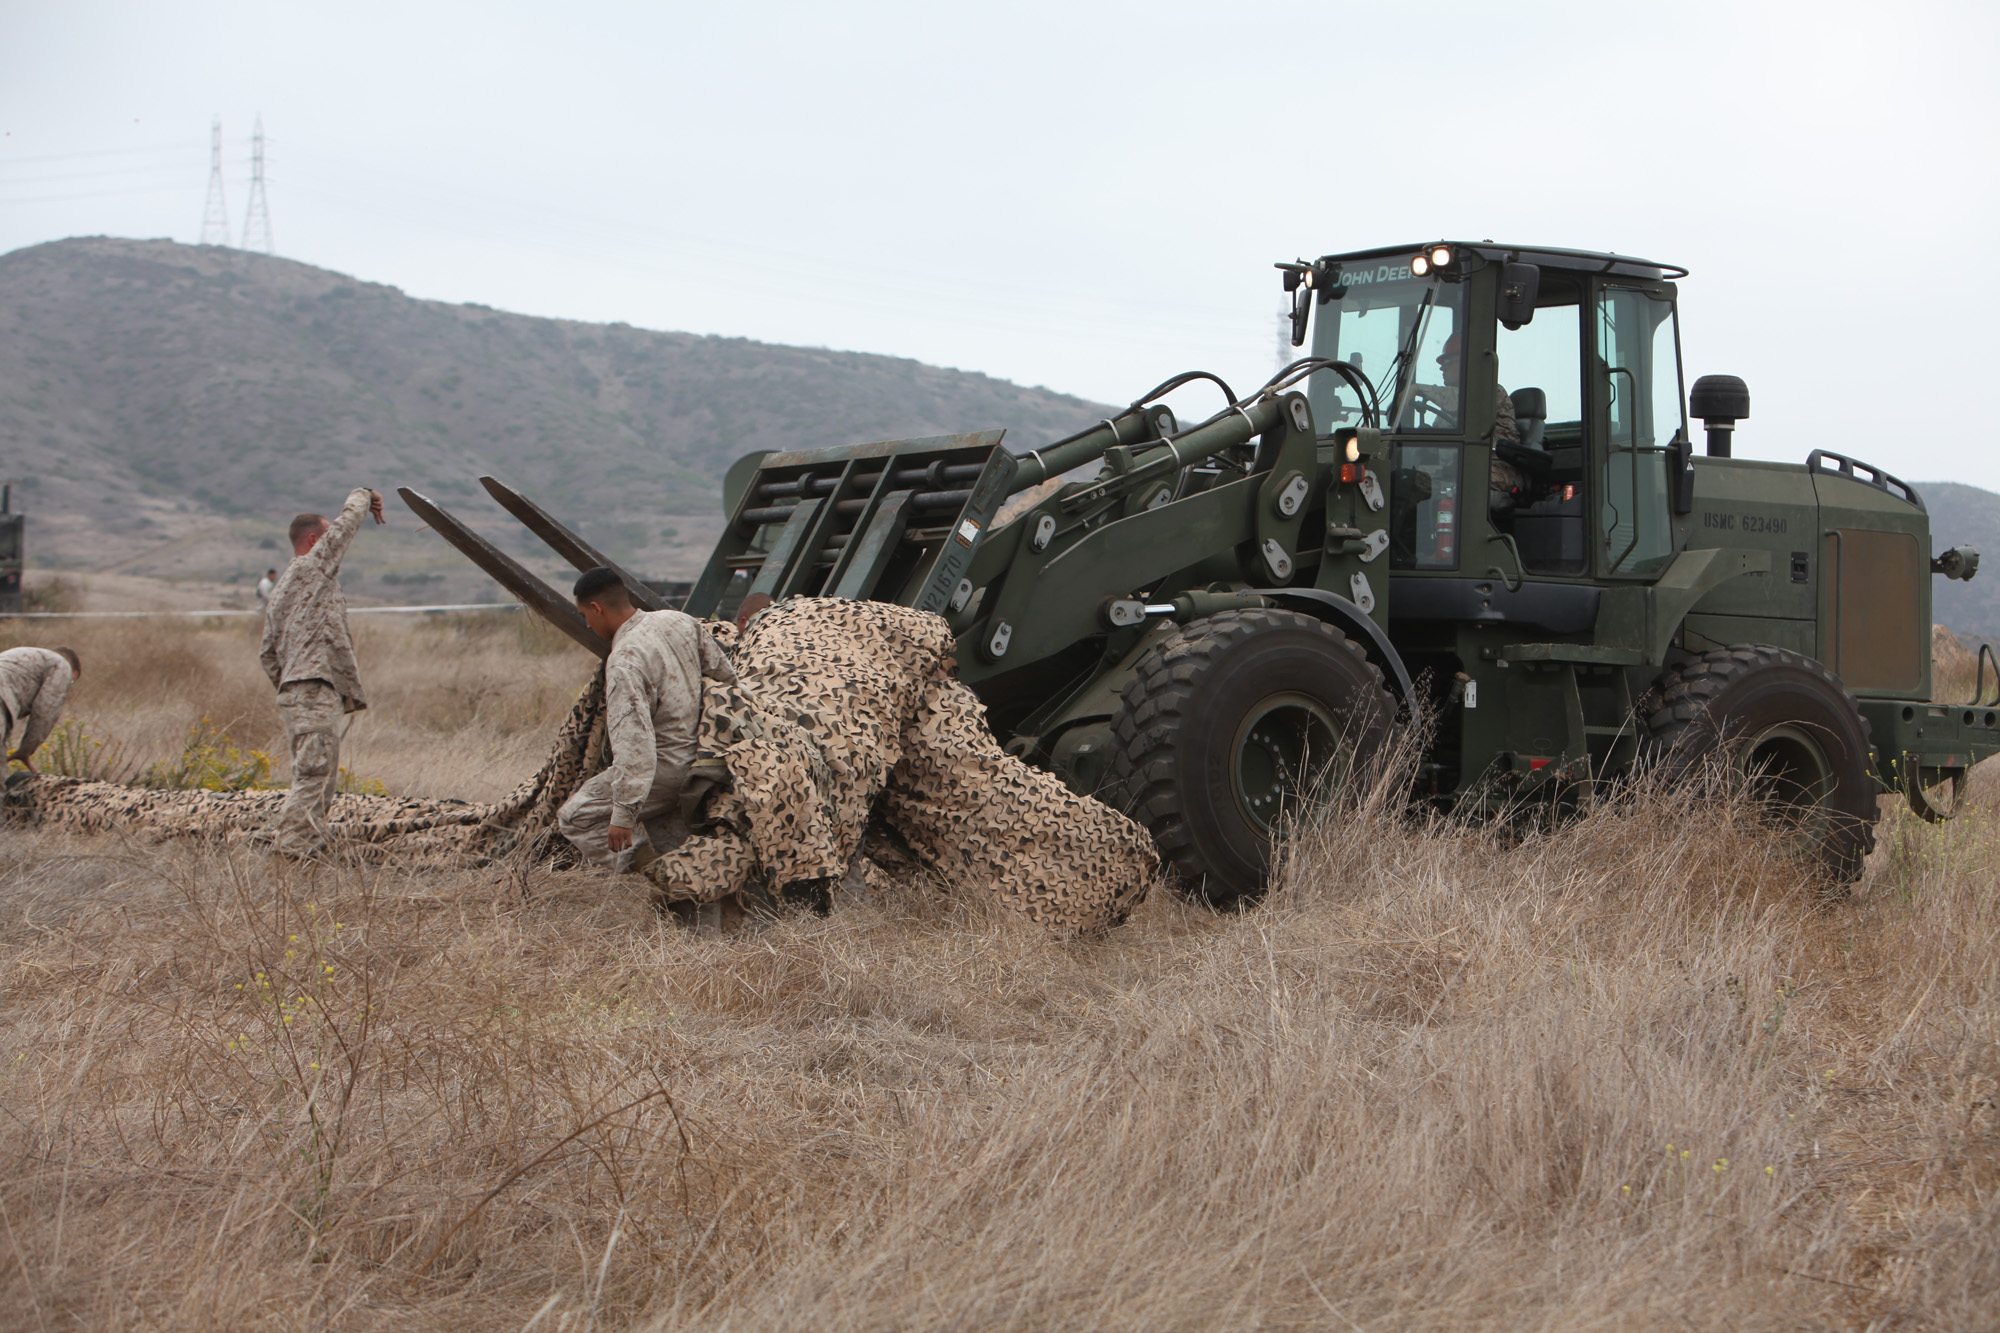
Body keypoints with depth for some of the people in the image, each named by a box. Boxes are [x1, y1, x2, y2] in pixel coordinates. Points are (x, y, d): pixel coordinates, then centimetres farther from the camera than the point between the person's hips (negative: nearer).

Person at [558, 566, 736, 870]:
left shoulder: (624, 662, -23)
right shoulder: (680, 622, 1)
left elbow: (633, 741, -30)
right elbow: (726, 675, 11)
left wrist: (624, 813, -28)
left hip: (667, 769, -9)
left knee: (574, 817, 0)